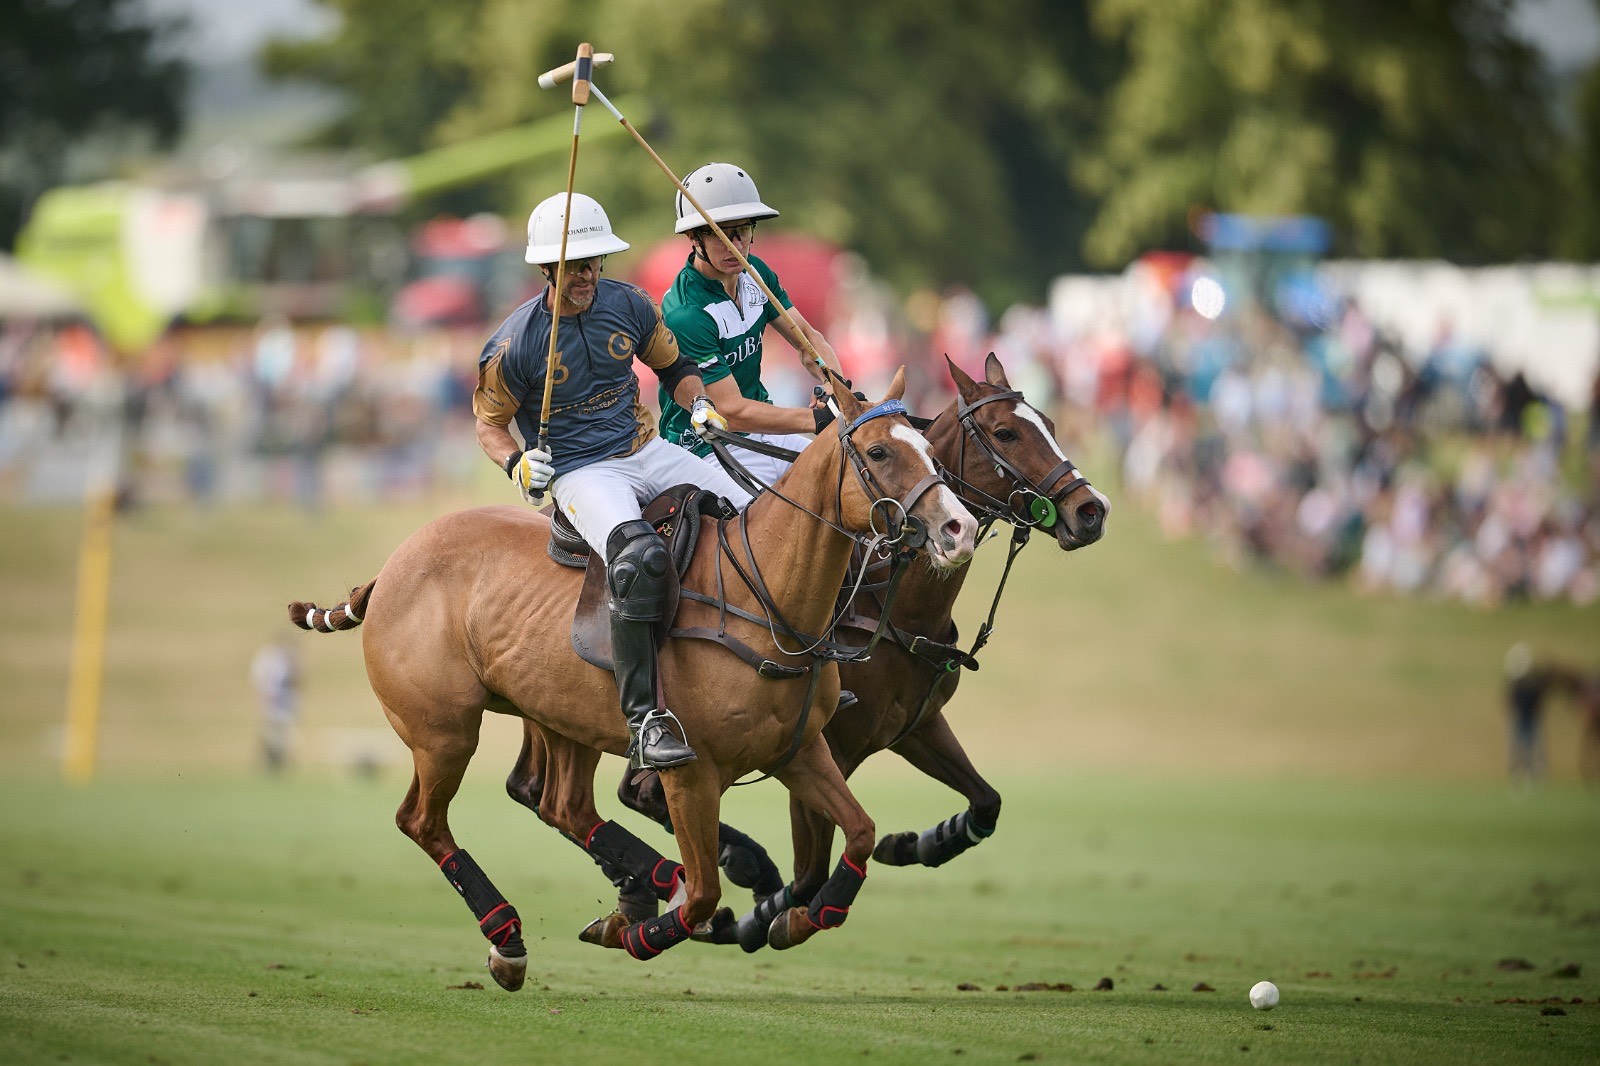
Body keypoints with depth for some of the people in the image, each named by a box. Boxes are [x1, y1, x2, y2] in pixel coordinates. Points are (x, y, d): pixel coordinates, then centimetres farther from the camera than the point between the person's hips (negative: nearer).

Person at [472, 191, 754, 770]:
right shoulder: (515, 345, -10)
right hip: (581, 474, -6)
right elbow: (489, 423, 4)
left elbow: (674, 366, 20)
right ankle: (642, 718, -35)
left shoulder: (629, 305, 3)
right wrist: (516, 464, -16)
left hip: (648, 453, 6)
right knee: (640, 556, -36)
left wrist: (699, 403, -1)